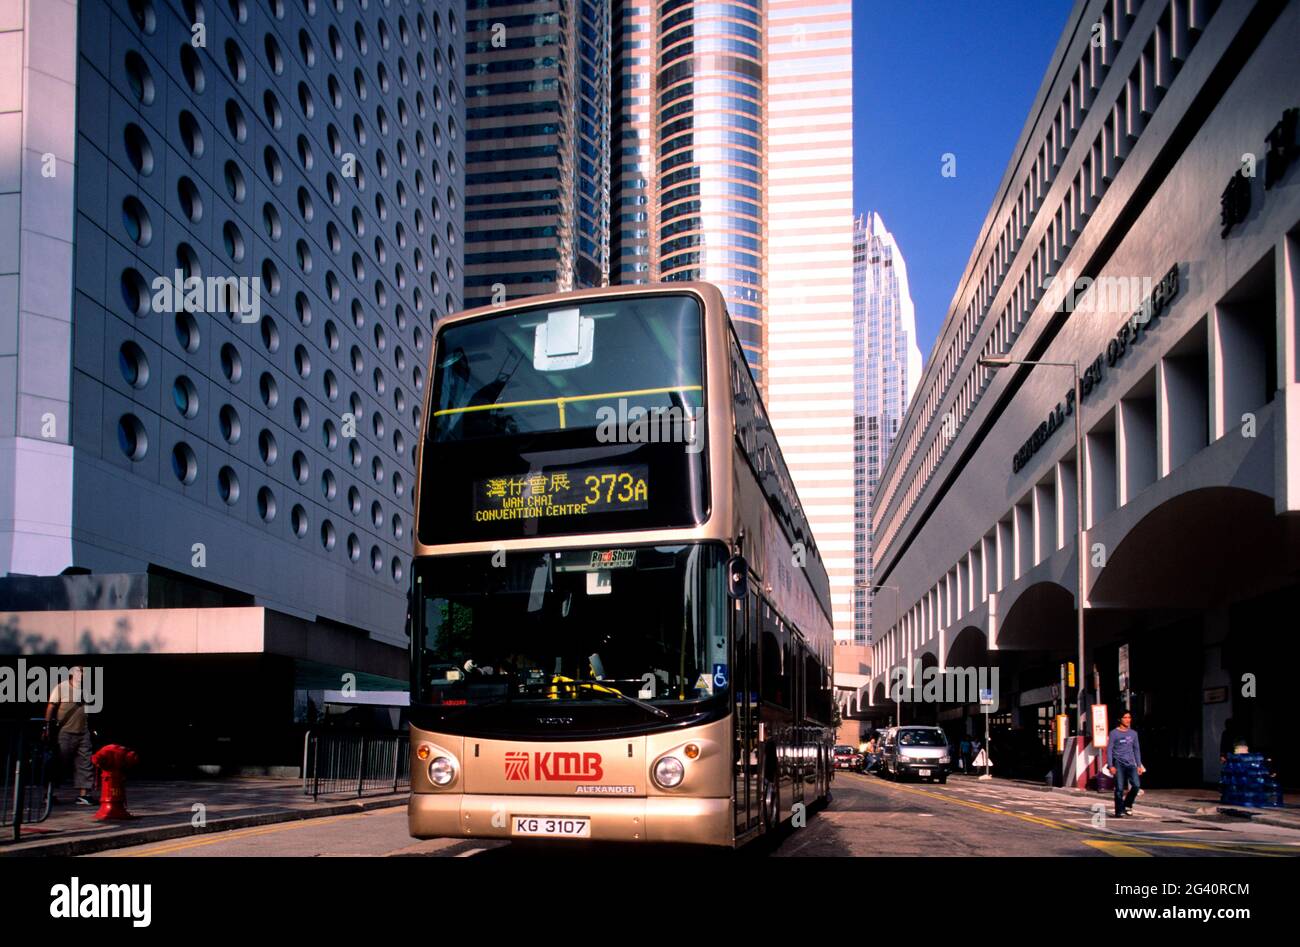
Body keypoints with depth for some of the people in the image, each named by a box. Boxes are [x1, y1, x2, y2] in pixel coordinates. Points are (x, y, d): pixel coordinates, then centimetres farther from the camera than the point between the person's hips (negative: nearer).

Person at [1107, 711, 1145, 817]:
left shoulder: (1133, 733, 13)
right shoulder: (1114, 733, -1)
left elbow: (1136, 749, 19)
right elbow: (1109, 750, -2)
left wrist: (1139, 765, 12)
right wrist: (1111, 766, -9)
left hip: (1130, 764, 4)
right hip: (1118, 764, -4)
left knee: (1136, 785, -11)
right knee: (1119, 788, -7)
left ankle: (1127, 805, 11)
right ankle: (1119, 811, 3)